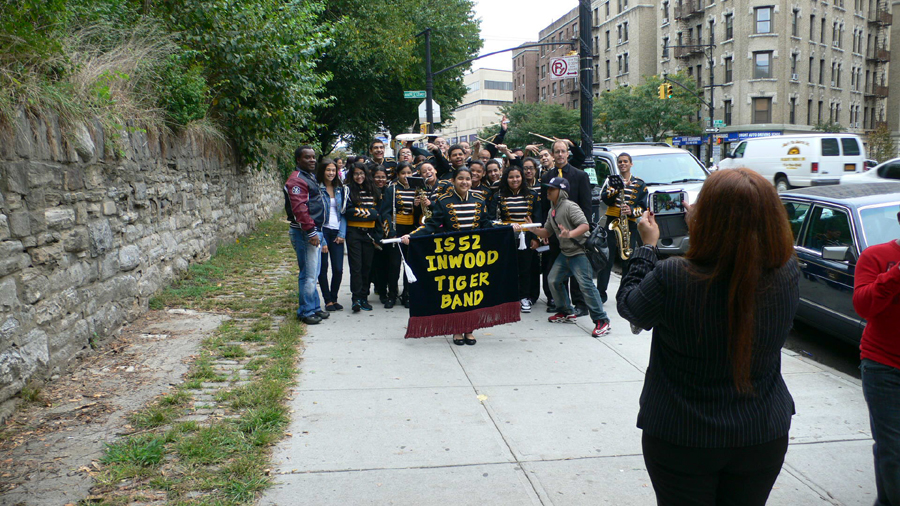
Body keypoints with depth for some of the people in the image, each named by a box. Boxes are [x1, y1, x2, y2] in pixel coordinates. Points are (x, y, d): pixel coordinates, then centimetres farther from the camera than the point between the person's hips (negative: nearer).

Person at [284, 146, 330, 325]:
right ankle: (306, 311, 2)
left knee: (313, 273, 16)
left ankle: (314, 307, 25)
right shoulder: (296, 180, -13)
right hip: (305, 233, -10)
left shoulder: (311, 177, 20)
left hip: (315, 231, 10)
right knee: (309, 274, -6)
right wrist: (311, 232, -24)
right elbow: (299, 209, -22)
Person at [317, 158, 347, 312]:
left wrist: (342, 233, -1)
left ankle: (334, 298, 16)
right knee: (323, 268, 2)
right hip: (322, 231, -4)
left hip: (337, 232, 4)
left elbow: (343, 212, 12)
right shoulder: (317, 189, -5)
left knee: (338, 269, -1)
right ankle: (328, 301, 14)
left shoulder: (340, 189, 11)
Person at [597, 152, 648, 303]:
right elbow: (604, 198, -4)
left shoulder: (639, 184, 10)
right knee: (606, 258, -2)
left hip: (630, 224, 0)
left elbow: (644, 207, 5)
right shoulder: (611, 180, 12)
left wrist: (632, 211, -14)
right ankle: (601, 292, 4)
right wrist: (616, 188, -18)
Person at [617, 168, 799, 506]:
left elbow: (628, 305, -6)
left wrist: (648, 244, 5)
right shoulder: (788, 274, -16)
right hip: (765, 435, 3)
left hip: (680, 437, -3)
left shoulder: (671, 279, -28)